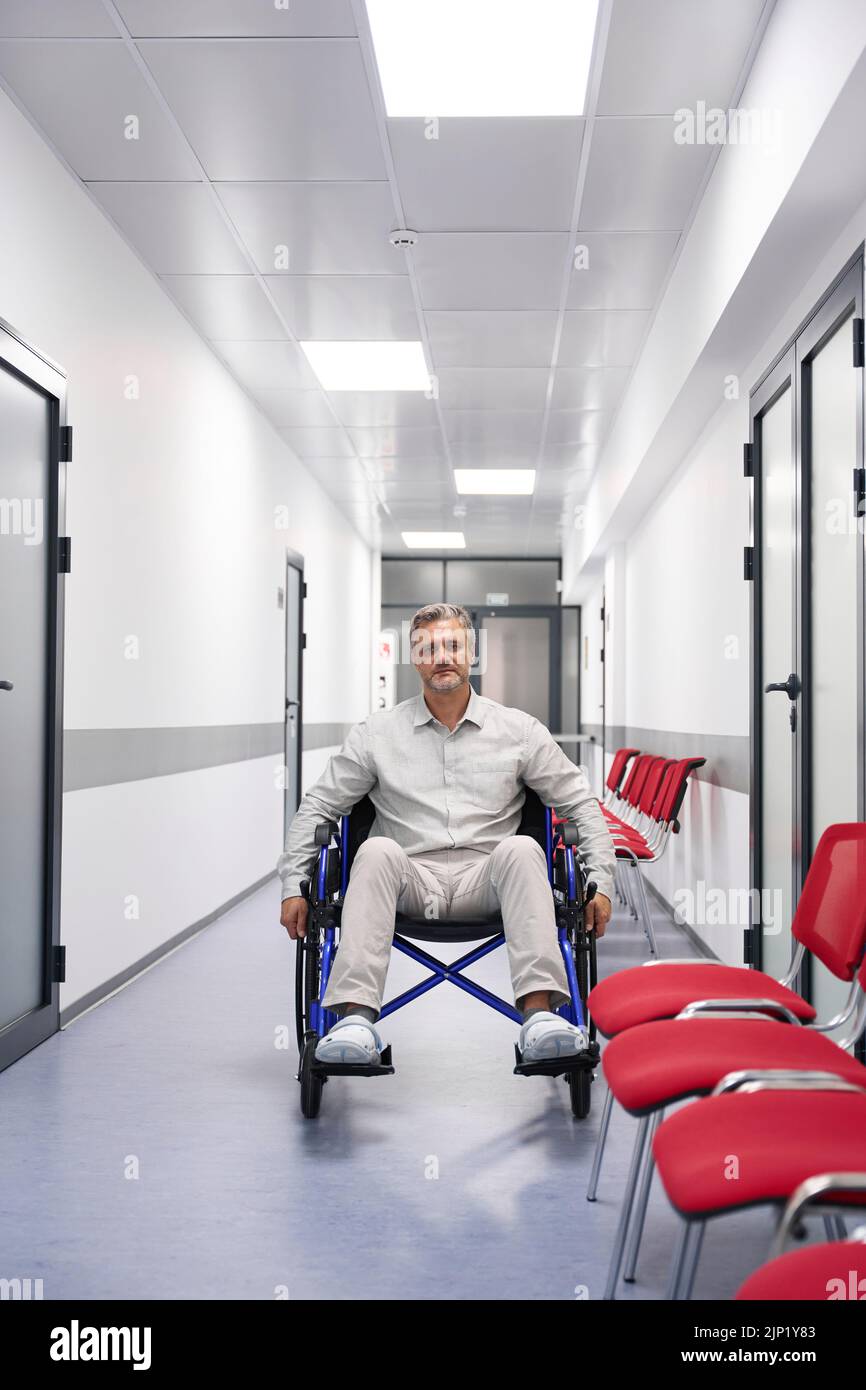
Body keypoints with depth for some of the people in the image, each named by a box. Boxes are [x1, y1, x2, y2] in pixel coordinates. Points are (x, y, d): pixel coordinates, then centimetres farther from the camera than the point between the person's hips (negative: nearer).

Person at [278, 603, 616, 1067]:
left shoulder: (519, 730, 12)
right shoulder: (377, 732, 12)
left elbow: (581, 804, 15)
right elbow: (317, 807, 16)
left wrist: (600, 883, 5)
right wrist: (292, 886, 7)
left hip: (486, 880, 0)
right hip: (410, 880, 0)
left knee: (521, 848, -32)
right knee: (378, 851, -33)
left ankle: (539, 1014, -44)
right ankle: (356, 1019, -43)